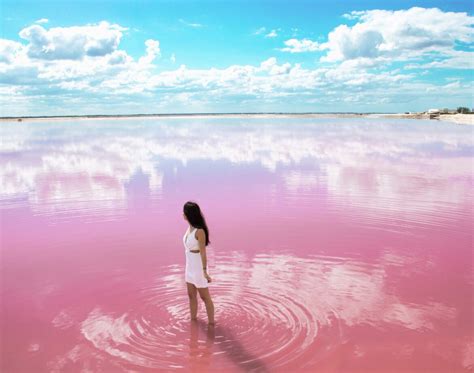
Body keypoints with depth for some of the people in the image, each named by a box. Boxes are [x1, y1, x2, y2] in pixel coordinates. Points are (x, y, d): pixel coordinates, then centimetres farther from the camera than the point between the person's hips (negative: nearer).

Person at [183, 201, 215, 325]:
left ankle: (211, 323, 19)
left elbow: (203, 252, -22)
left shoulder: (199, 231, -24)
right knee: (191, 295, 19)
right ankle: (193, 320, 34)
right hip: (190, 266, 8)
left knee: (205, 297, 6)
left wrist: (204, 271, -20)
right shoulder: (190, 227, 2)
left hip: (198, 266, -8)